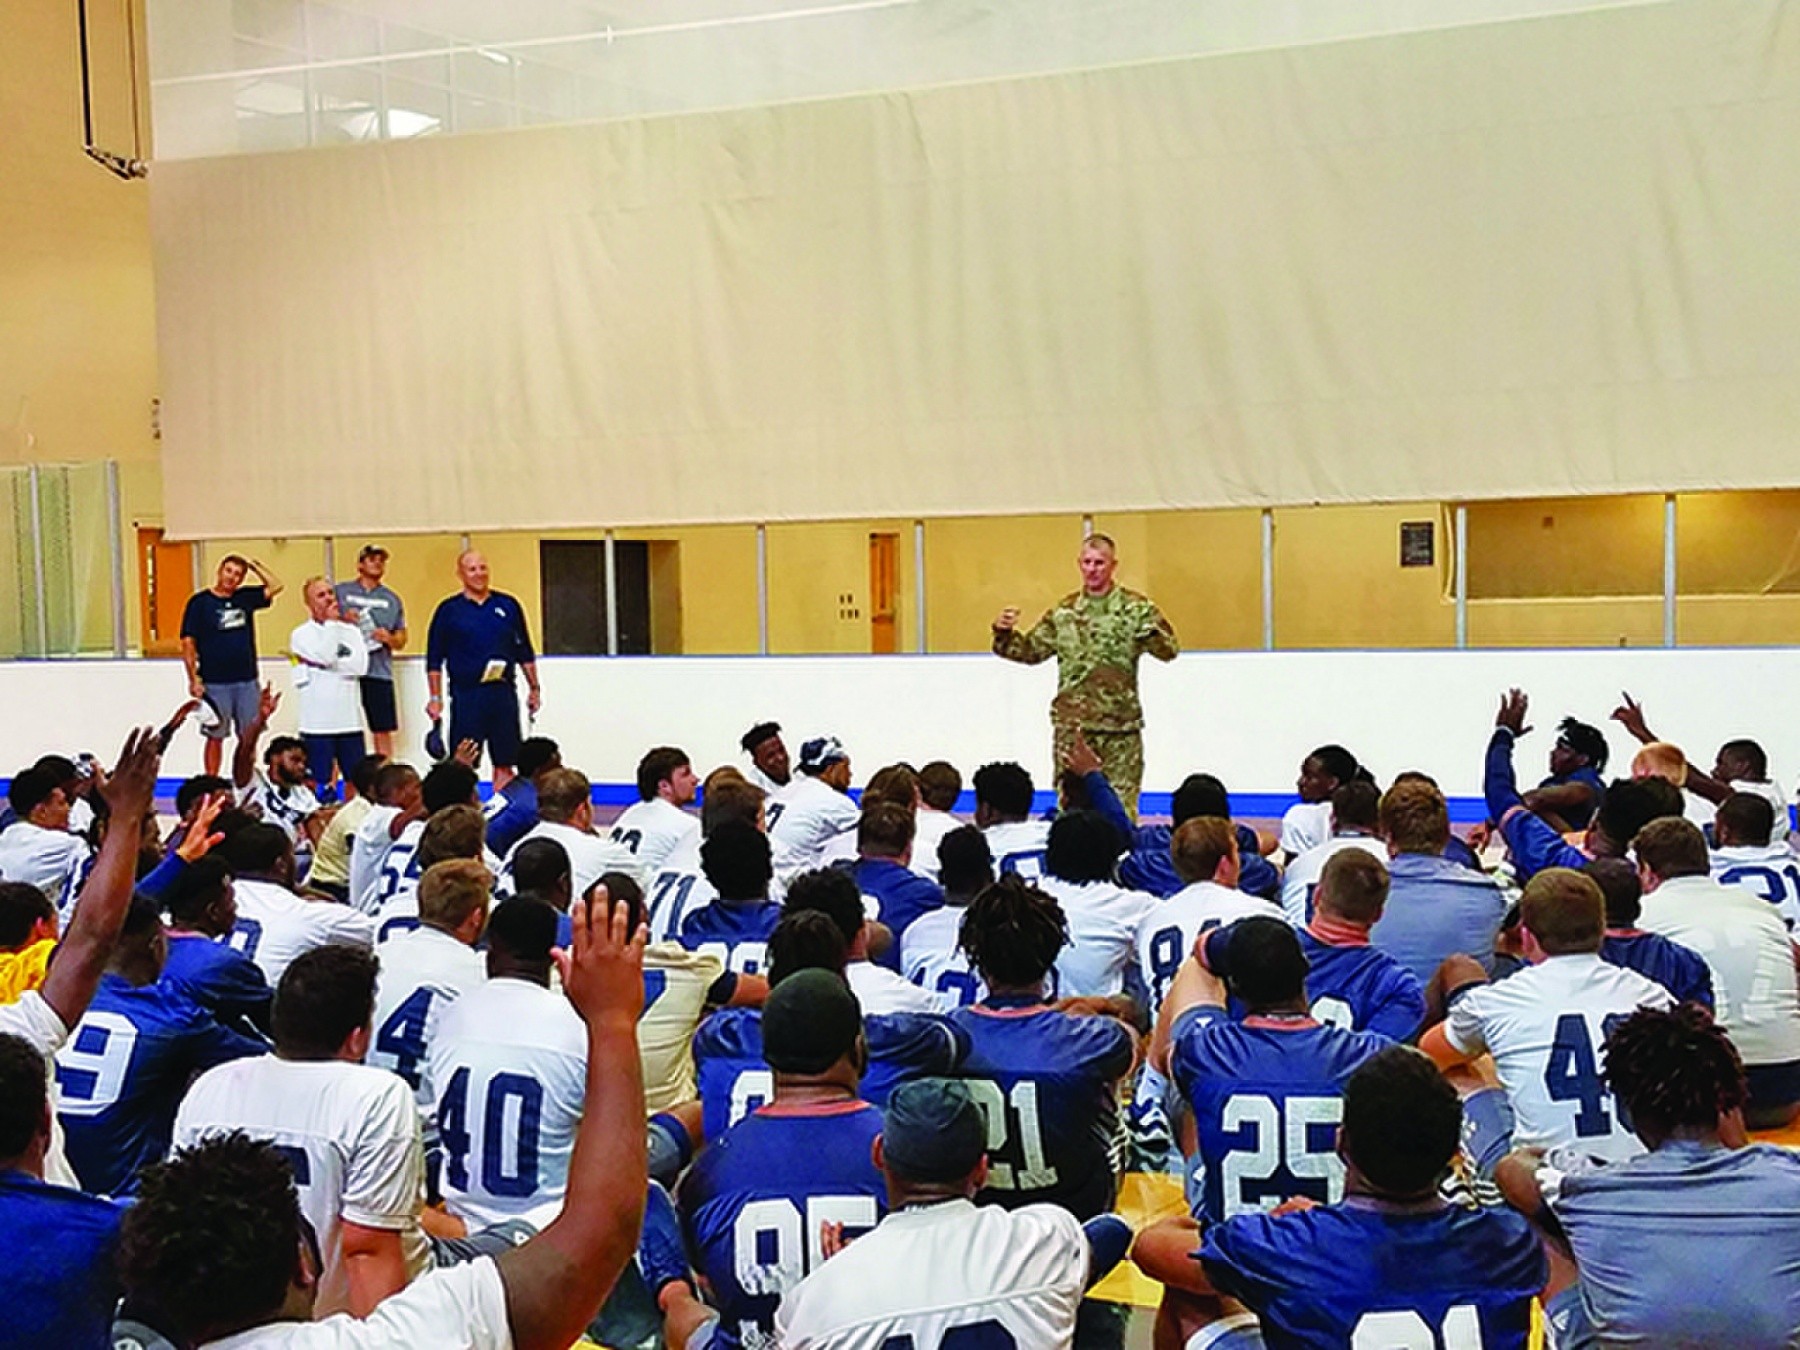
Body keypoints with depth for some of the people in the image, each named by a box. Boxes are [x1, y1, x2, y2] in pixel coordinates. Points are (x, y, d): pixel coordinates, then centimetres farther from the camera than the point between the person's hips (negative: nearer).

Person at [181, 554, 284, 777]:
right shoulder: (200, 601, -2)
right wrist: (193, 679, -12)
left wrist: (253, 564, 6)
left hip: (247, 681, 4)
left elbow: (275, 586, 12)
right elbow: (187, 643, -5)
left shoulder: (245, 598, 10)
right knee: (216, 736, 2)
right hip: (214, 683, -4)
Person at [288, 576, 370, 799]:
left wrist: (318, 664, -10)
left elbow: (360, 666, -6)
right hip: (317, 722, -4)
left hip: (350, 720, 4)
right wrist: (331, 622, -6)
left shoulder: (350, 630, 10)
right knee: (317, 782, -1)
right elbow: (326, 656, -18)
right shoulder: (302, 634, 0)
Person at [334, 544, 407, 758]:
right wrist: (343, 620, -13)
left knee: (383, 730, 3)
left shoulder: (392, 600, 14)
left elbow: (401, 641, 16)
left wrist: (389, 638, -6)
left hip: (379, 671, 2)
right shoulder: (341, 591, 7)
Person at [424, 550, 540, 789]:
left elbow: (525, 653, 14)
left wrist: (534, 688, 11)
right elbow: (434, 659, 2)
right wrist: (435, 698, -3)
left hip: (504, 693, 2)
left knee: (504, 764, 5)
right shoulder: (449, 610, 1)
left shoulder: (508, 605, 8)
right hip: (466, 695, -2)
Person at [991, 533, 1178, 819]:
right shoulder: (1064, 611, 10)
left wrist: (1149, 632, -28)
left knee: (1121, 809, 1)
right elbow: (1030, 650, 15)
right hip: (1071, 725, 3)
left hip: (1120, 724, -3)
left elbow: (1170, 649, -7)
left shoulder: (1135, 607, 0)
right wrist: (1005, 634, -3)